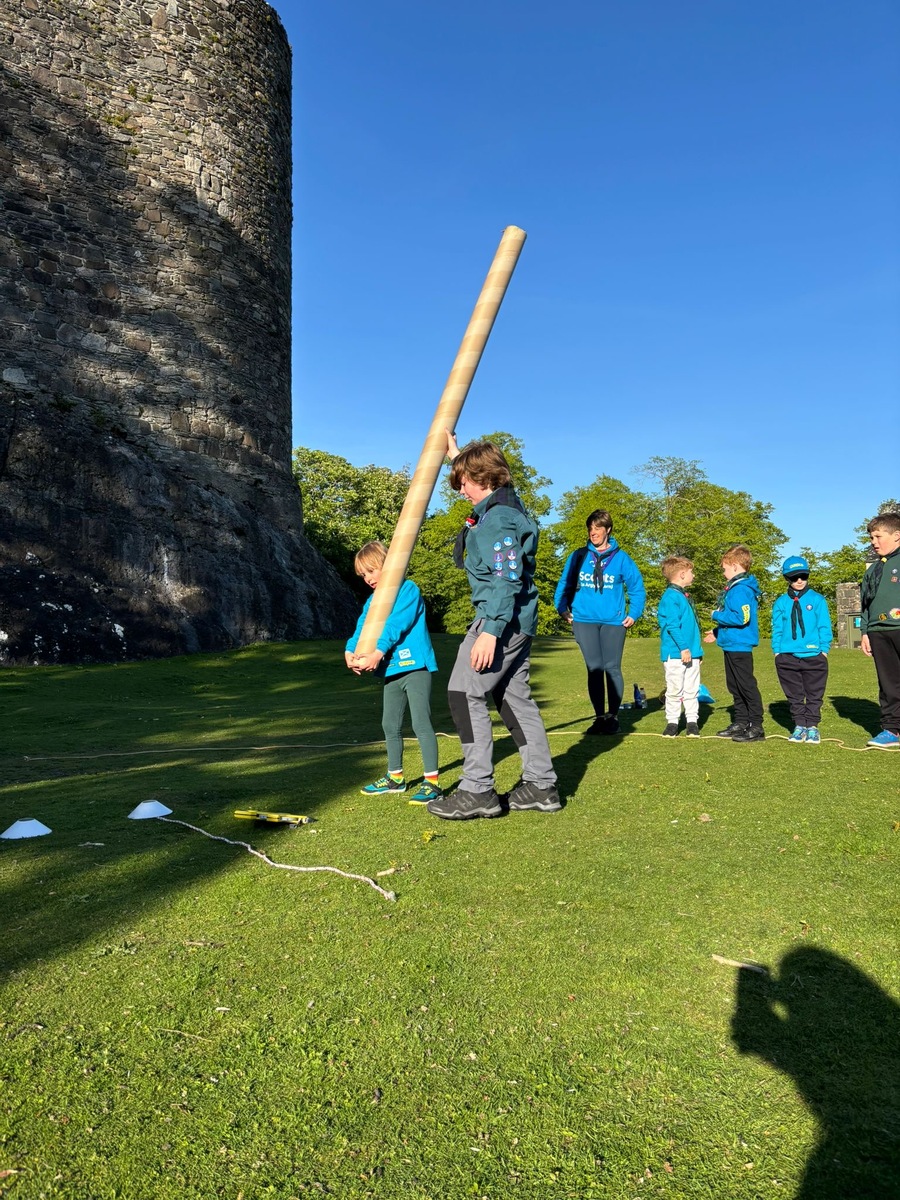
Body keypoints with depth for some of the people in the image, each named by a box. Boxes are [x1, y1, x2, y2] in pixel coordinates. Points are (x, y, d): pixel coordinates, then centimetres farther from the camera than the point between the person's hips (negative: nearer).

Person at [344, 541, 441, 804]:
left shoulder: (407, 589, -9)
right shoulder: (373, 599, 15)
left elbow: (396, 624, -20)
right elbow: (362, 627, 4)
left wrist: (378, 653, -29)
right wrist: (350, 651, -14)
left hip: (415, 665, -9)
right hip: (392, 670, 9)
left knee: (421, 723, -9)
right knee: (390, 725, 16)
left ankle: (432, 782, -4)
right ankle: (395, 777, 31)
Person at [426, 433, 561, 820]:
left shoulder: (498, 518, -16)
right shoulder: (504, 503, 14)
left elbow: (506, 579, -24)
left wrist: (489, 631, -27)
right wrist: (455, 452, 46)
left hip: (501, 618, -11)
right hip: (517, 620, 11)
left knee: (464, 693, -8)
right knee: (514, 697, 13)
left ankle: (477, 790, -5)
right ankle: (541, 786, 18)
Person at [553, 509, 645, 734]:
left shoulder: (620, 558, 3)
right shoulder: (578, 556, 5)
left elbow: (637, 586, 9)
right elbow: (564, 584, 12)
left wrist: (634, 614, 3)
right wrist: (563, 609, 2)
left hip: (613, 622, -1)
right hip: (584, 620, 1)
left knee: (612, 669, 2)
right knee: (594, 669, 3)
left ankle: (613, 717, 13)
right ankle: (599, 717, 11)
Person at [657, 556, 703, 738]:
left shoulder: (686, 597, 16)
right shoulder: (670, 597, -13)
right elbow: (672, 625, -20)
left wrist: (698, 650, 19)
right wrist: (683, 647, -22)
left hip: (692, 653, 8)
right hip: (675, 653, -8)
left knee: (692, 690, 10)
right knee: (675, 690, 2)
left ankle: (692, 722, 17)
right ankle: (672, 722, 12)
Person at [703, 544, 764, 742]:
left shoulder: (741, 589, -18)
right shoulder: (733, 588, 14)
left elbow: (742, 618, -27)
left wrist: (718, 615, -15)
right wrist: (718, 632, 22)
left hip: (740, 646, -11)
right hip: (731, 644, 11)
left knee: (747, 685, -5)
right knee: (734, 686, 16)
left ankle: (756, 727, 1)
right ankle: (741, 722, 25)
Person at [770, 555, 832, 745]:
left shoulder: (817, 599, 1)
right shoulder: (781, 603, 6)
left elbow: (824, 627, 1)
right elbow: (777, 629, 8)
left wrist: (824, 649, -5)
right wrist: (777, 651, 2)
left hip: (814, 656, -2)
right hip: (787, 657, 2)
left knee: (814, 695, 7)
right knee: (794, 695, 10)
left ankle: (812, 726, 16)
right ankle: (799, 725, 20)